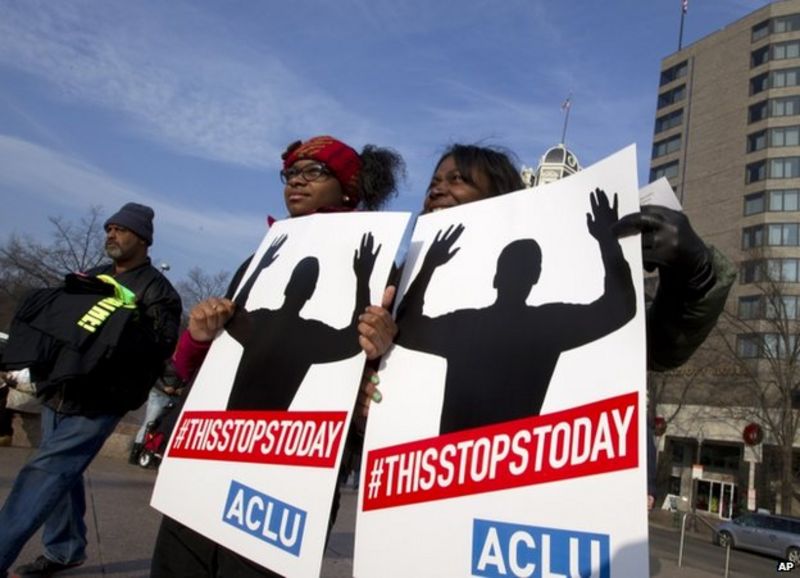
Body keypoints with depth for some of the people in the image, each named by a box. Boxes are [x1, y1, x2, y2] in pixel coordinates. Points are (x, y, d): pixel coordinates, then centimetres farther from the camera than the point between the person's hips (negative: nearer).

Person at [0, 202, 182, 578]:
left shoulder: (156, 289, -5)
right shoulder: (93, 278, 18)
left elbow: (163, 343, -17)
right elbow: (55, 317, 24)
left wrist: (131, 308, -24)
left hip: (95, 402, -8)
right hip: (58, 394, 8)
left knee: (43, 475, -12)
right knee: (61, 474, 15)